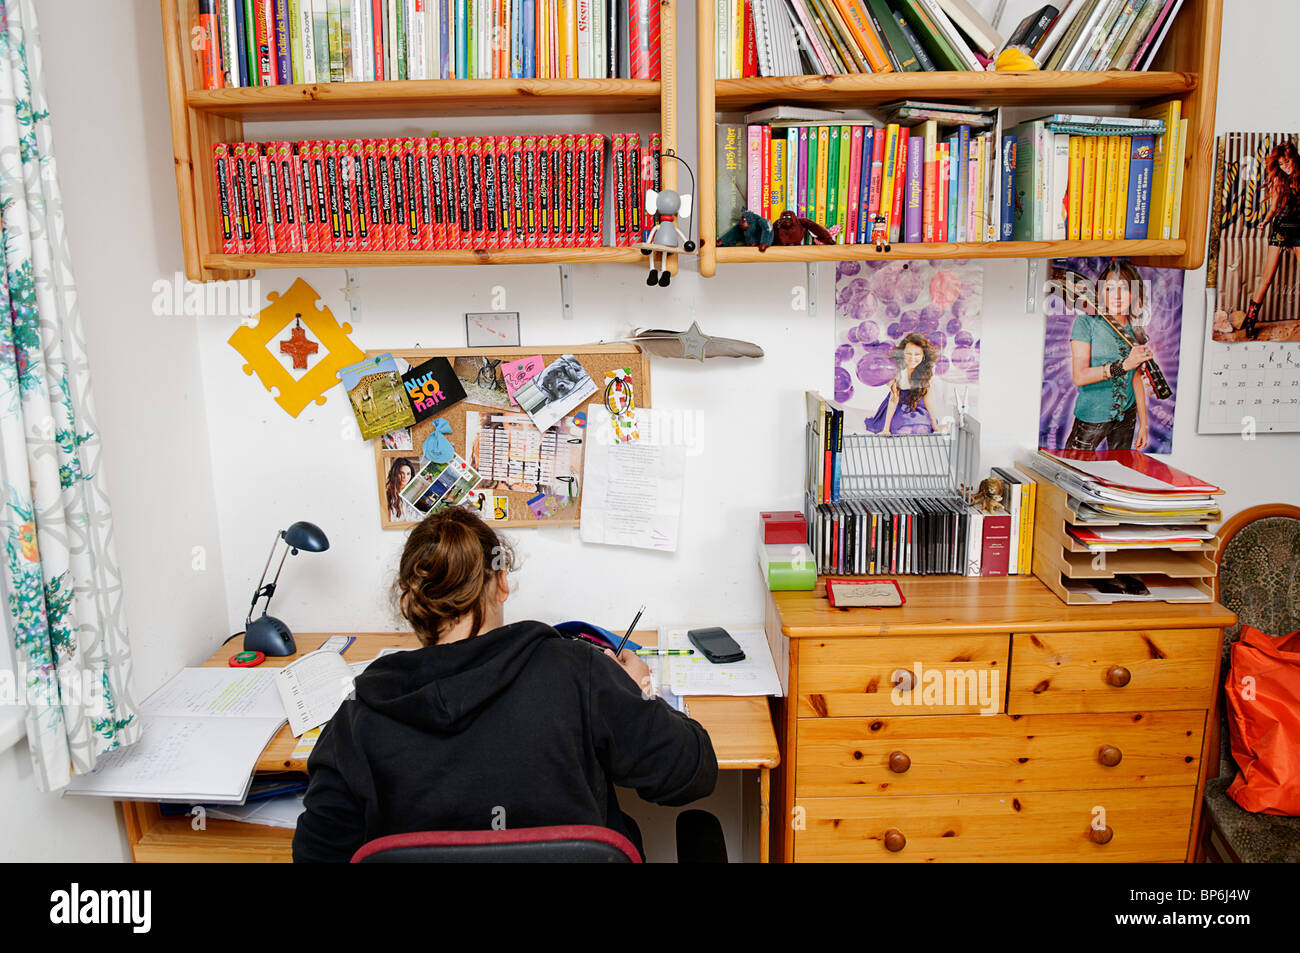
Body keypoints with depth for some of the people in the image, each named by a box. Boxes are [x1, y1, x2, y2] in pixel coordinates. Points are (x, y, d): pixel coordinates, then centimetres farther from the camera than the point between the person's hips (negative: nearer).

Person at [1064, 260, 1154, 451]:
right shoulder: (1086, 322, -10)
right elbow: (1079, 377, -19)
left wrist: (1143, 423, 11)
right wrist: (1124, 365, -29)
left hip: (1127, 415, 5)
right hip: (1092, 417, -5)